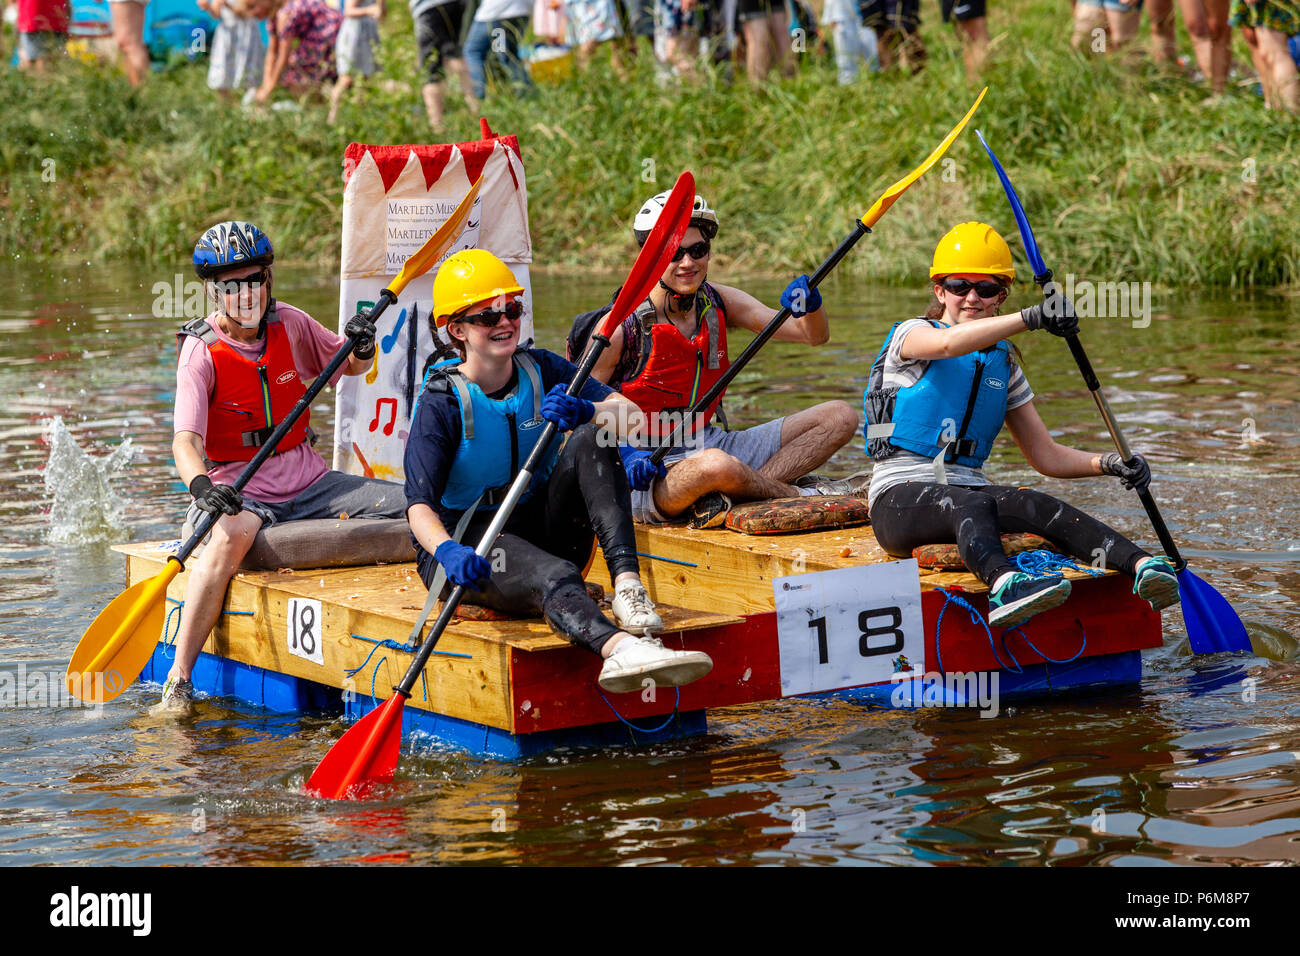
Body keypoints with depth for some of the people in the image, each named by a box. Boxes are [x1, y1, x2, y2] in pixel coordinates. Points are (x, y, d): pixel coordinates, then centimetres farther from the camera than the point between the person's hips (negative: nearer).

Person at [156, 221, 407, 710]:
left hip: (308, 481, 5)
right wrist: (200, 484, -45)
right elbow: (186, 439, -24)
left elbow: (350, 366, 19)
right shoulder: (201, 351, -12)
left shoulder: (289, 324, 2)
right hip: (239, 490, -5)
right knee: (233, 534, -40)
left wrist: (361, 348, -6)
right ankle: (177, 681, -35)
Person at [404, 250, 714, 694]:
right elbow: (419, 506, -21)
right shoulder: (443, 402, -10)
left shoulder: (542, 371, 3)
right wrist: (448, 551, -43)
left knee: (592, 439, -19)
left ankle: (626, 582, -35)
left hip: (546, 531, 5)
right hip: (470, 541, -5)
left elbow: (631, 414, -8)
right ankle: (620, 650, -70)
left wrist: (584, 412, -31)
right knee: (554, 576, -38)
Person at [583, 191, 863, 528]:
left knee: (840, 417, -2)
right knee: (715, 465, -43)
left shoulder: (718, 304, 4)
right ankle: (802, 494, -12)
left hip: (708, 444, 8)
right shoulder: (621, 327, -12)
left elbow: (815, 336, 1)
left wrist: (810, 307, -21)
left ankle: (721, 497, -21)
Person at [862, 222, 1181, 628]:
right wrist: (1031, 317, -37)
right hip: (902, 495, -5)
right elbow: (948, 344, -26)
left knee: (1037, 505, -27)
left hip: (969, 486, 5)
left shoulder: (1004, 363, 18)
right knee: (973, 505, -38)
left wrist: (1106, 463, -4)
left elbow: (1046, 456, 15)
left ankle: (1141, 566, -53)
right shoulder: (910, 334, 1)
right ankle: (1005, 585, -71)